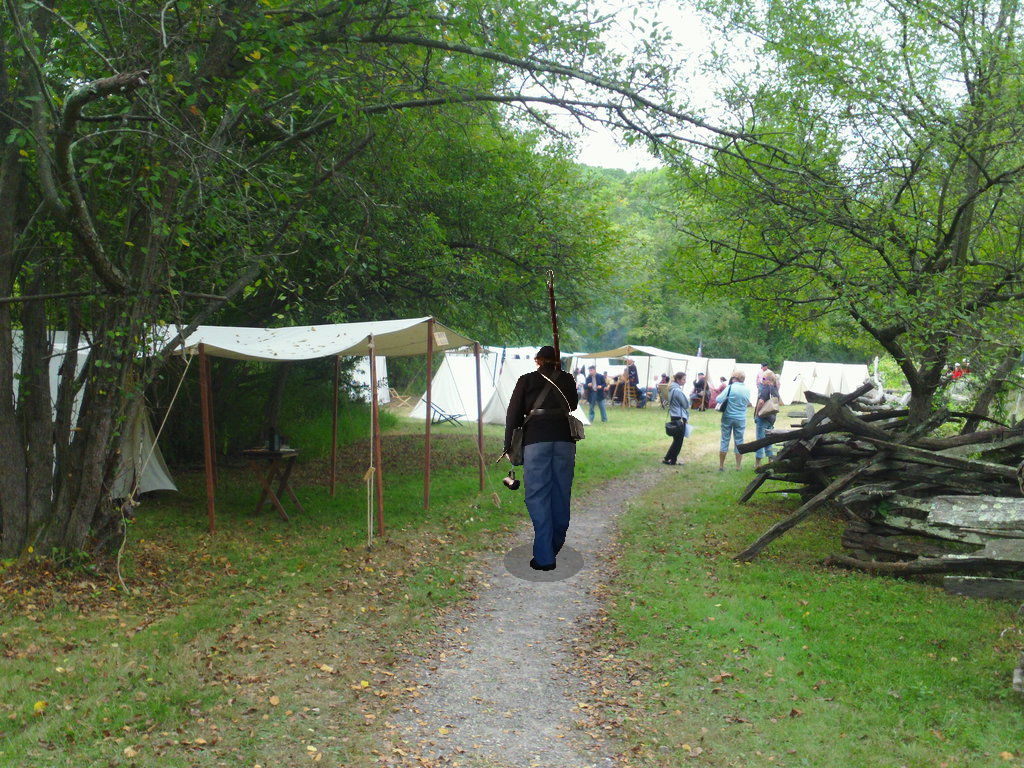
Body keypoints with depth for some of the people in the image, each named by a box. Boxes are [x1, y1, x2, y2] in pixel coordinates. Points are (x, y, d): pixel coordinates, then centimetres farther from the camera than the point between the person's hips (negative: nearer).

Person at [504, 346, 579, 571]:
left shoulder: (526, 380, 10)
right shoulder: (567, 379, 14)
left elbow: (513, 413, 7)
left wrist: (508, 445, 12)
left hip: (535, 439, -2)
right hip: (564, 438, 2)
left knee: (537, 495, -2)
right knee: (561, 493, 11)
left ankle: (544, 557, -9)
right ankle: (556, 547, 22)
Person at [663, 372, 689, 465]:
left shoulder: (672, 389, 11)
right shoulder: (678, 391, -19)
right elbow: (686, 405, -13)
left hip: (674, 417, 9)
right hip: (679, 418, -9)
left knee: (677, 440, 14)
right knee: (678, 441, -1)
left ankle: (673, 460, 17)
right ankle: (667, 459, 3)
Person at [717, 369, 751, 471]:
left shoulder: (730, 387, -14)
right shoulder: (747, 389, -1)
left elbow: (719, 399, -15)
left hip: (728, 417, -2)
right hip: (741, 419, 2)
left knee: (725, 440, 6)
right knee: (739, 441, 10)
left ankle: (721, 465, 10)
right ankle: (738, 466, 13)